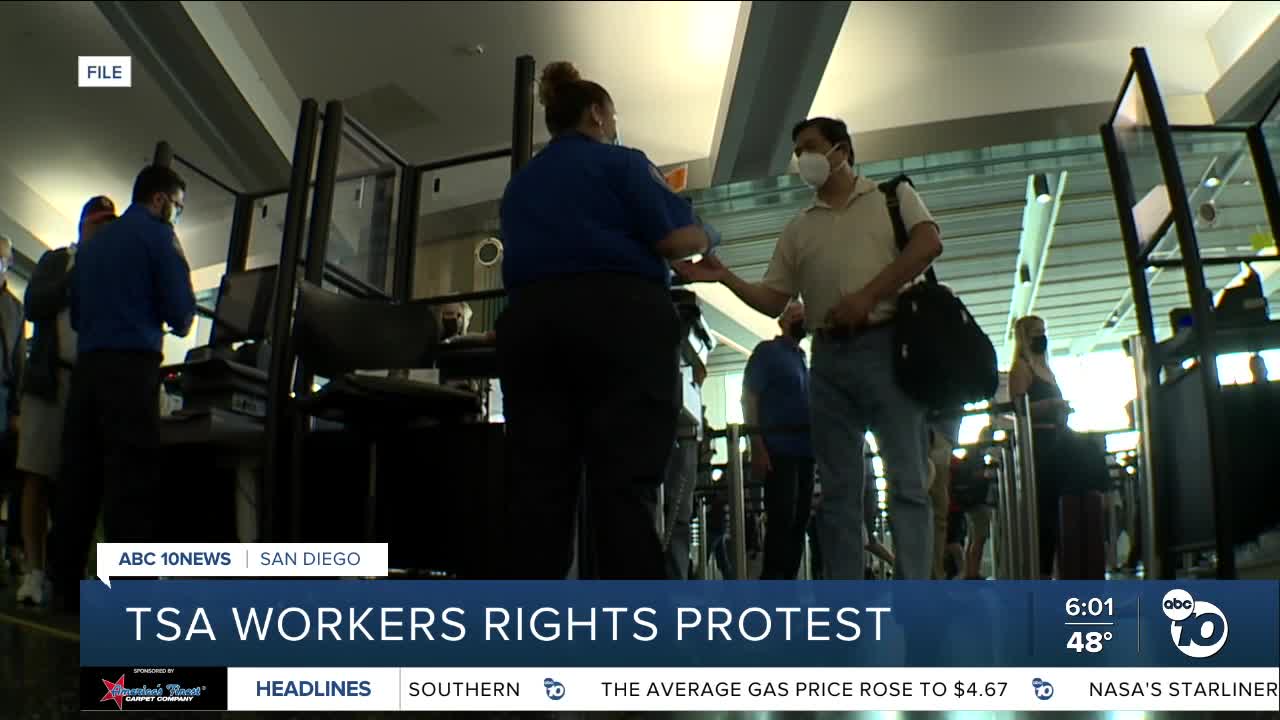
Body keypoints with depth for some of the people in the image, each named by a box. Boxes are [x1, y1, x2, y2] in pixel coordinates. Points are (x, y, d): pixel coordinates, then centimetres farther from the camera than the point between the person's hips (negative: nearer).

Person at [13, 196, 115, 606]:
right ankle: (34, 571, -2)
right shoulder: (56, 260, 15)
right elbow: (34, 307, 1)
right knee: (38, 476, -4)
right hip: (51, 380, 1)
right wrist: (77, 273, -3)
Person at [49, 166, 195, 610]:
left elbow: (76, 313, 23)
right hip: (132, 365, -7)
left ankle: (66, 582, 10)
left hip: (87, 365, 7)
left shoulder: (93, 243, 22)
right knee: (131, 475, -9)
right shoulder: (158, 235, 0)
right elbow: (180, 307, -7)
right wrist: (178, 325, 15)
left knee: (79, 472, 7)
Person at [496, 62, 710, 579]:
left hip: (531, 321, 5)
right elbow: (676, 240, -3)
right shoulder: (620, 162, 8)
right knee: (625, 484, -11)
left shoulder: (518, 185, 26)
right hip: (620, 317, -5)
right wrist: (705, 238, 17)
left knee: (539, 486, 0)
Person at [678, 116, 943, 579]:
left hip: (887, 345, -4)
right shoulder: (798, 229, 21)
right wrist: (725, 278, -3)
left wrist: (868, 295, -14)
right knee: (839, 491, 1)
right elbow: (773, 302, 14)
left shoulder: (893, 195, 13)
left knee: (907, 479, -8)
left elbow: (929, 243, -5)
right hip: (829, 357, 4)